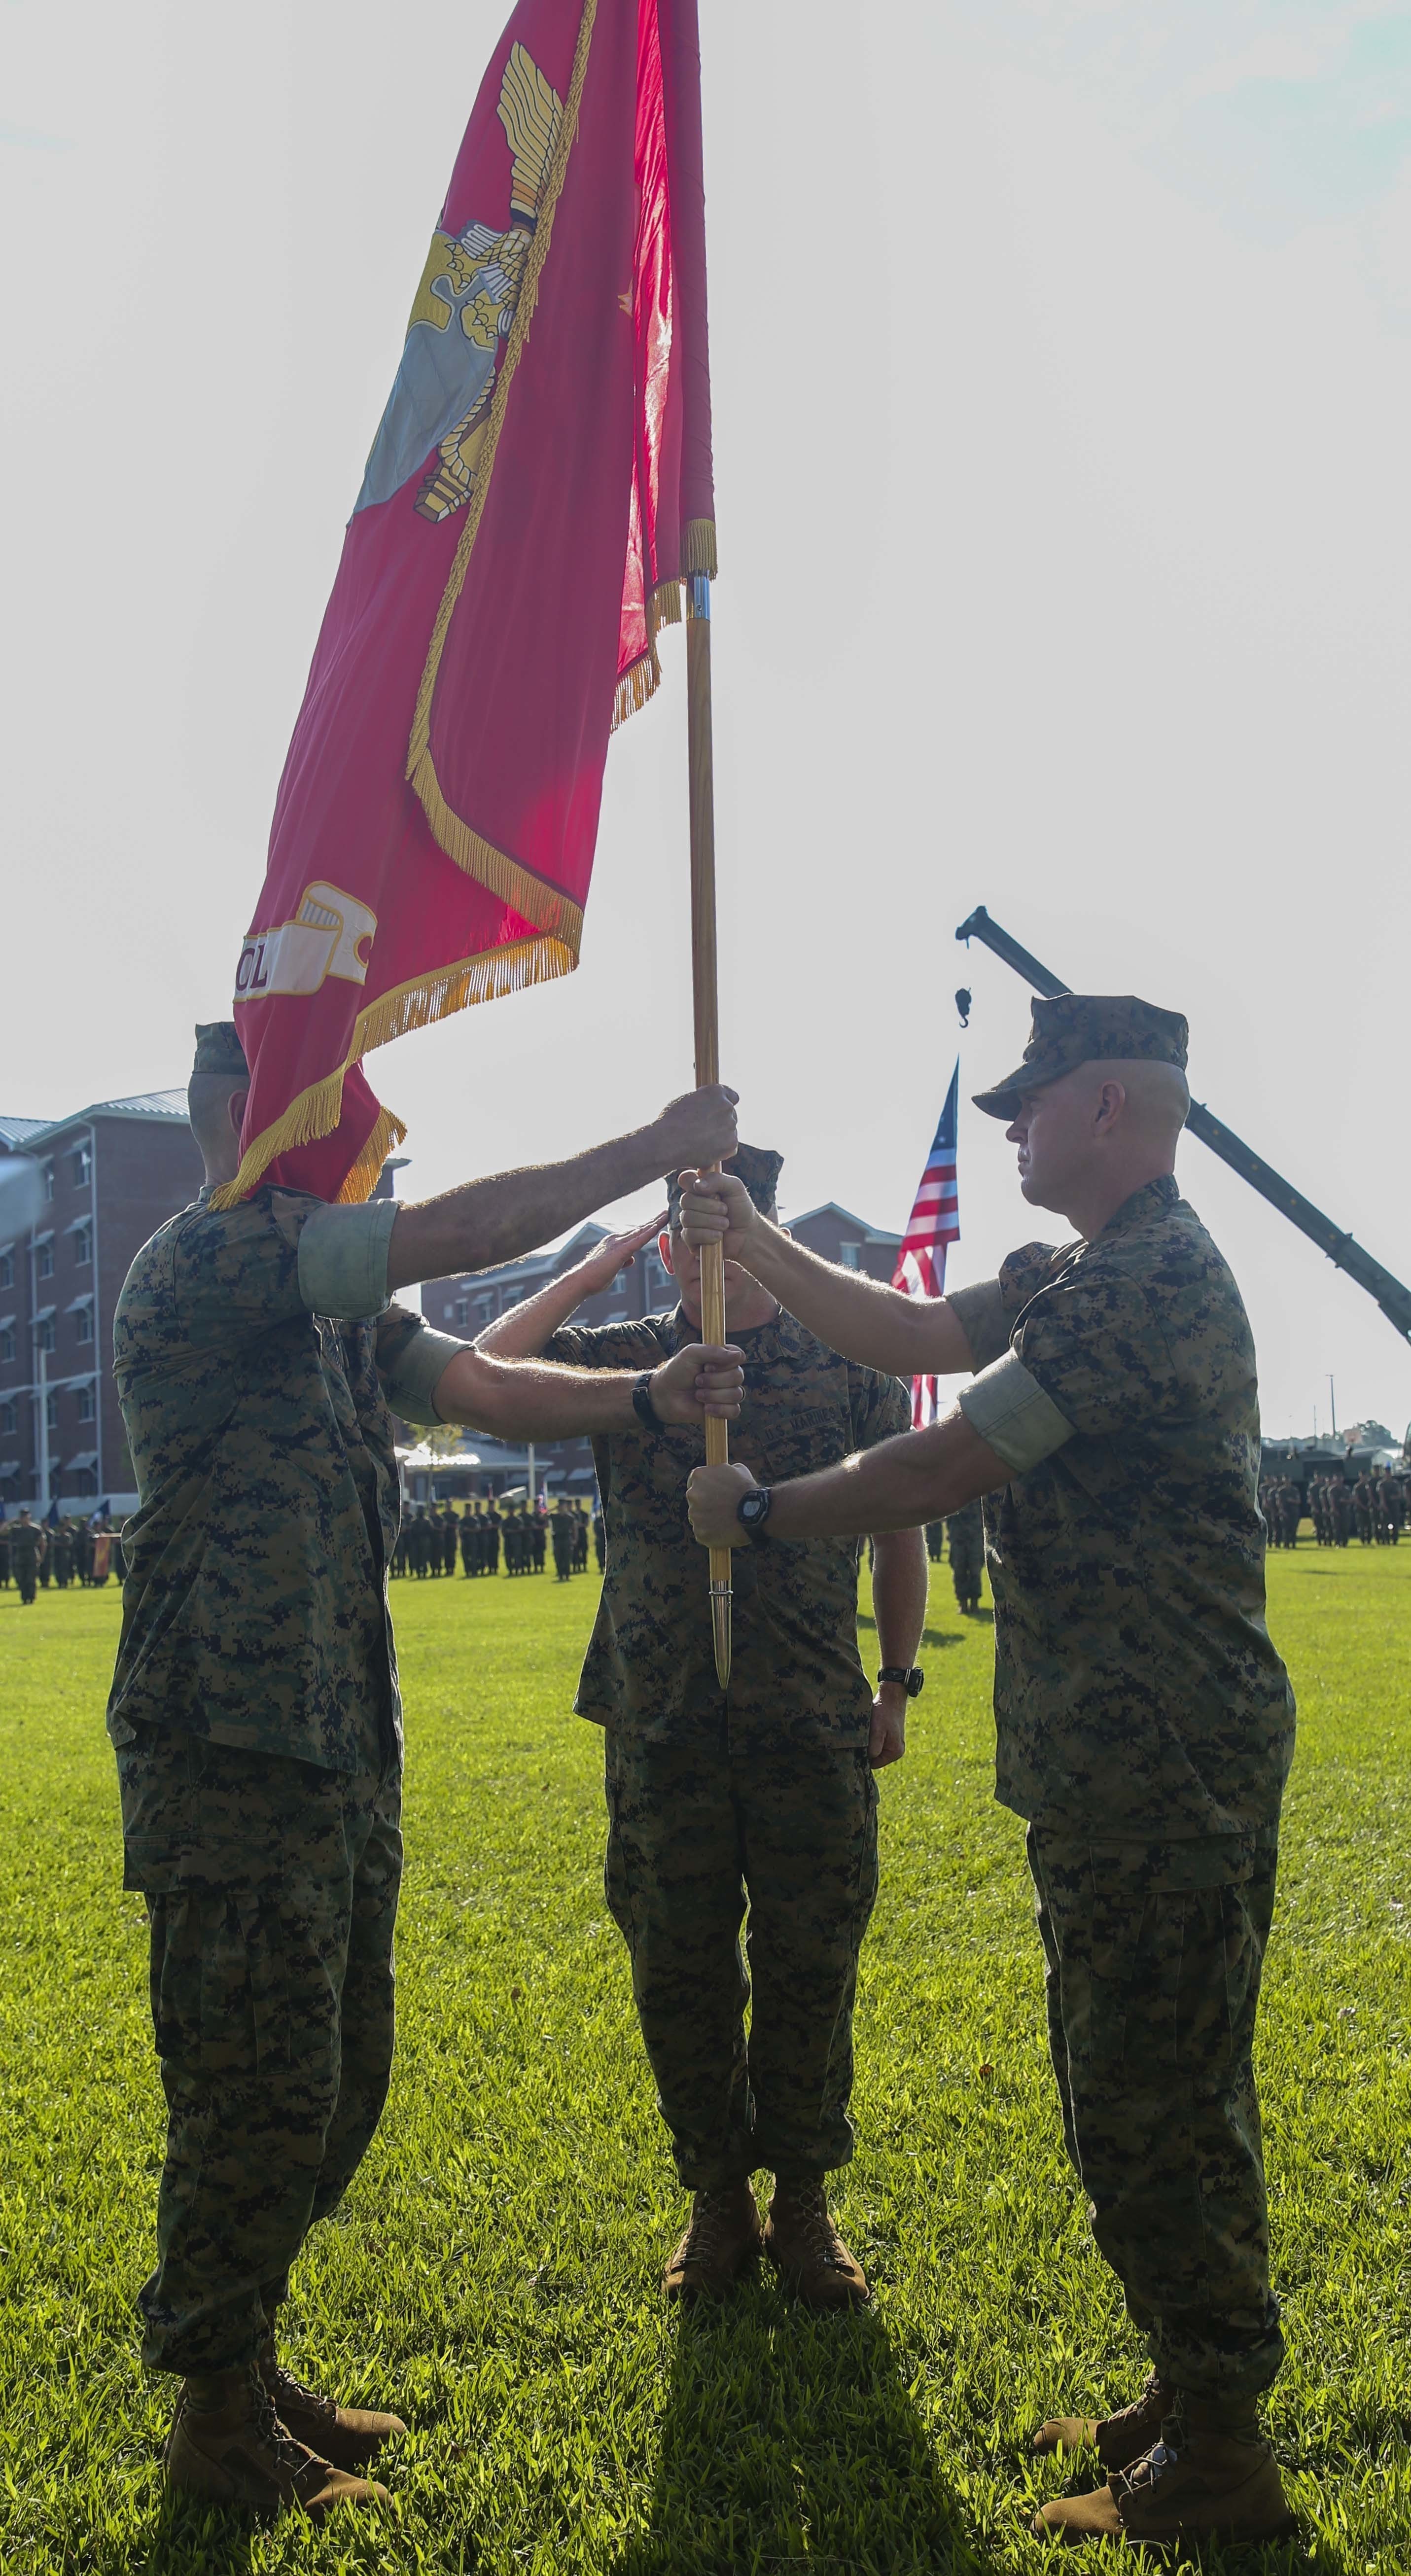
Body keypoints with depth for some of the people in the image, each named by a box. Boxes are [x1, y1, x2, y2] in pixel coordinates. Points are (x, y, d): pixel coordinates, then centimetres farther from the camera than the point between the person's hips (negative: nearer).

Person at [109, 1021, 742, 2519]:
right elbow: (462, 1234, -21)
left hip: (341, 1747, 10)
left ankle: (243, 2360, 31)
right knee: (260, 2091, -1)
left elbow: (481, 1387, 9)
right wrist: (660, 1149, -13)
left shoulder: (335, 1309, 17)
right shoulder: (208, 1260, -14)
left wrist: (647, 1397, -8)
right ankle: (220, 2423, 17)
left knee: (337, 2084, 16)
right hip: (233, 1746, -10)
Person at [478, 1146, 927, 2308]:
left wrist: (896, 1683, 5)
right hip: (663, 1725, 1)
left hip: (815, 1725, 0)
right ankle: (718, 2200, 26)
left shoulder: (850, 1363, 4)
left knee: (812, 1969, 6)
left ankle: (803, 2200, 23)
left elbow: (901, 1532, 10)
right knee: (680, 1972, 9)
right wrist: (603, 1261, -6)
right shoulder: (627, 1360, 5)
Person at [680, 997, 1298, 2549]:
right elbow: (913, 1336, 16)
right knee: (1157, 2097, 19)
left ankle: (1218, 2465, 12)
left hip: (1159, 1765, -11)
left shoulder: (1146, 1280, -20)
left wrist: (759, 1514, -7)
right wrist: (755, 1246, 10)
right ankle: (1197, 2396, 32)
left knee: (1152, 2111, -1)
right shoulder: (1077, 1273, 14)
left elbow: (943, 1466, -20)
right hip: (1132, 1761, 11)